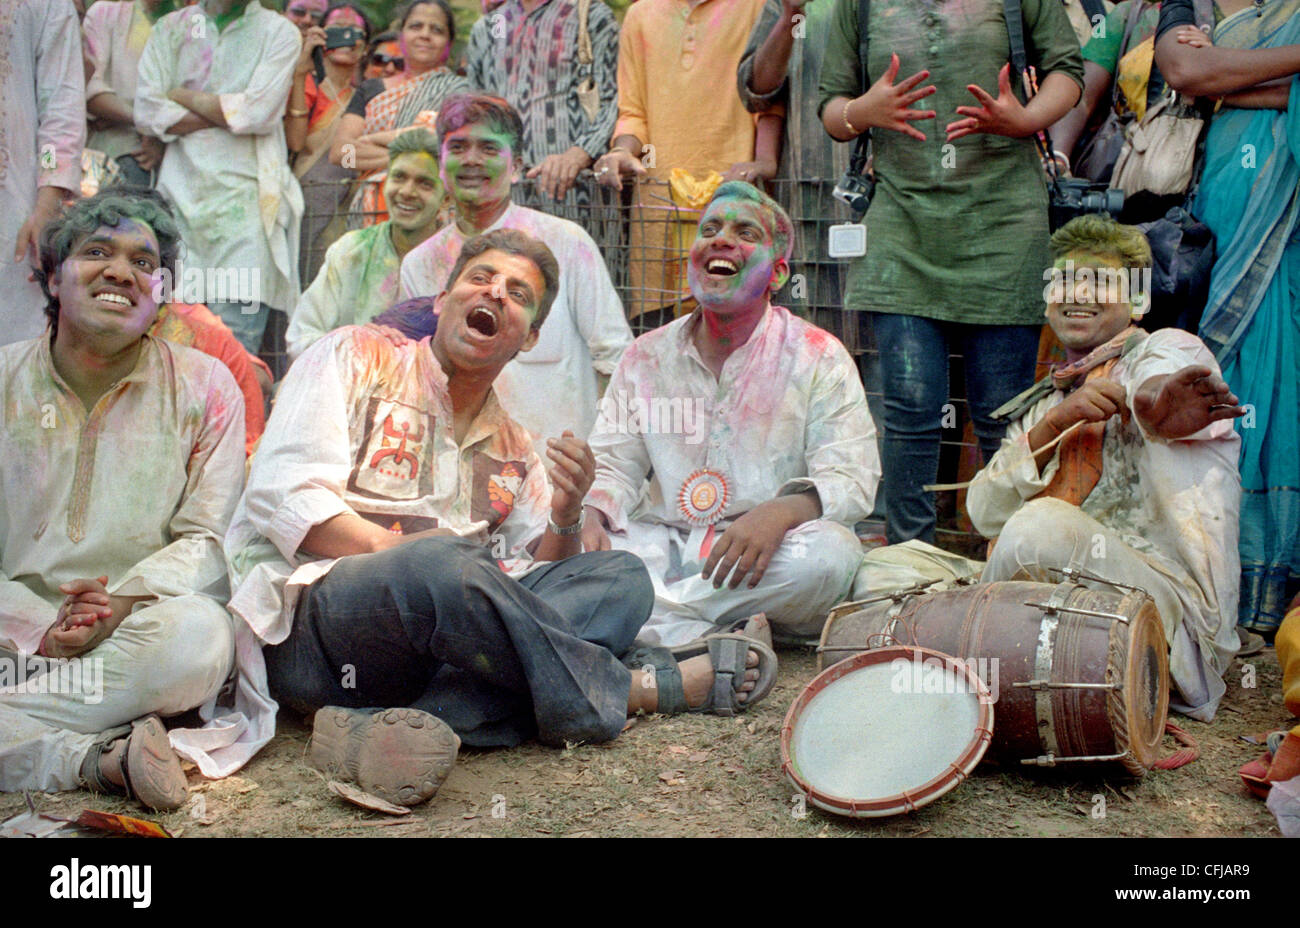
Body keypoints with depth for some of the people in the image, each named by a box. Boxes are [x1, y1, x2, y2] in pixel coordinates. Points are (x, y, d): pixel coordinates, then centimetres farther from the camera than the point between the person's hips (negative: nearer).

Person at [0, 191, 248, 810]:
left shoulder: (205, 387, 4)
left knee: (200, 631, -37)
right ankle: (103, 758, -25)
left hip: (137, 637, 0)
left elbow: (211, 538, -1)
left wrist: (125, 600, -20)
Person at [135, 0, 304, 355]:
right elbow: (147, 109, 2)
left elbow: (257, 111, -6)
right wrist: (229, 114, -4)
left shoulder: (279, 31, 9)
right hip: (181, 192, 2)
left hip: (245, 196, -2)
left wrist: (183, 95, 3)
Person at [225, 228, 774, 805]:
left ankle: (403, 725, -35)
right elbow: (280, 493, -6)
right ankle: (635, 689, -14)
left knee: (622, 577, -11)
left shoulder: (513, 452, 22)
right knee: (443, 563, -37)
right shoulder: (353, 359, 8)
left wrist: (564, 518, -7)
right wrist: (393, 549, -17)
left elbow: (541, 573, 14)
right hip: (305, 627, -6)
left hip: (441, 632, 6)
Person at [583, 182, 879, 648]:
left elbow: (850, 481, -8)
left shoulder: (819, 359, 0)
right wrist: (589, 513, -14)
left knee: (830, 552, -34)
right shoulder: (647, 356, 11)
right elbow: (614, 465, 10)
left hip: (764, 558, -2)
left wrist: (781, 512, -30)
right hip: (664, 549, 2)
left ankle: (655, 616, -22)